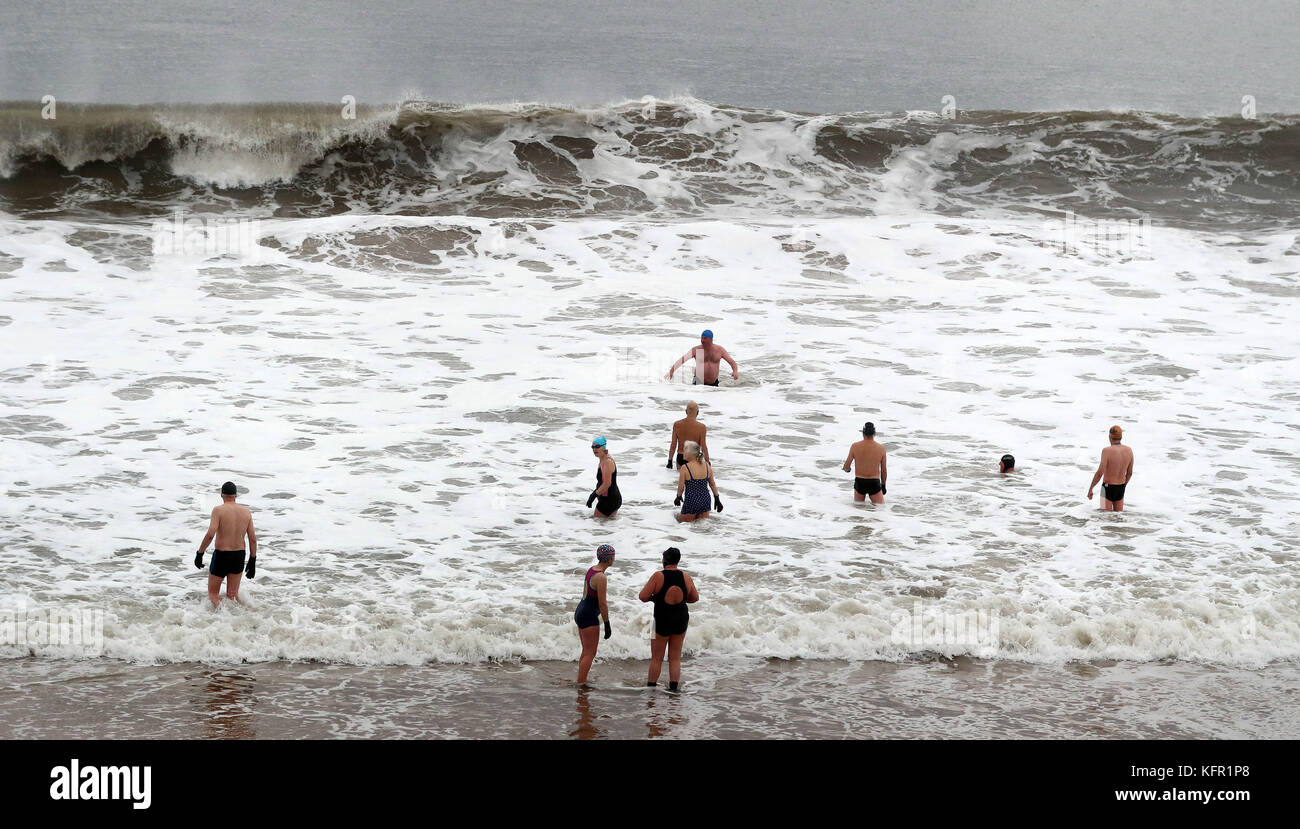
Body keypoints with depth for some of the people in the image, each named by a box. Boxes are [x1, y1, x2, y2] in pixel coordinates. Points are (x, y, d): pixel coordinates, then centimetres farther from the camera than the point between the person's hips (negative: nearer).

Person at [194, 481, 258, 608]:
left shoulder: (218, 510, -11)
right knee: (233, 595, 16)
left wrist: (199, 553, -11)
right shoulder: (246, 511, 3)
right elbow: (253, 539, 3)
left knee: (213, 593, 8)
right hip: (239, 557, 4)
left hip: (221, 555, -4)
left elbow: (210, 534, -21)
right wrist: (252, 561, 11)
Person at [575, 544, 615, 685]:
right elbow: (602, 603, -19)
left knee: (586, 651, 16)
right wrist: (607, 625, -13)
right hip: (589, 617, -10)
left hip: (580, 612, 10)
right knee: (590, 654, -4)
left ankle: (582, 682, 20)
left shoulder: (591, 570, 9)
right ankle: (580, 684, -3)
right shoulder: (600, 577, -20)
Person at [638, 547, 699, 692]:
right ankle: (673, 687, 14)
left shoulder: (659, 576, -16)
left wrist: (652, 598, 5)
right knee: (675, 657, 14)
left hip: (662, 621, -3)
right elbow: (695, 598, 6)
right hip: (681, 620, 3)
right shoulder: (685, 576, -5)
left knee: (657, 658, 11)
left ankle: (651, 687, 18)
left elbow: (643, 597, -16)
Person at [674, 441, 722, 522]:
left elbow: (680, 487, -9)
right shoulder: (707, 466, 0)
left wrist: (678, 497, 11)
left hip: (691, 501, -5)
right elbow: (712, 484, 9)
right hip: (705, 500, 5)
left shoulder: (685, 468, -15)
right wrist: (717, 499, 18)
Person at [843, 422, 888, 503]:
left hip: (859, 482, 1)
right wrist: (883, 485, 19)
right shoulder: (881, 448, -3)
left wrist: (846, 469, 24)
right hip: (874, 484, -1)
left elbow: (846, 467, 0)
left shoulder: (855, 447, -5)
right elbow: (883, 470, 5)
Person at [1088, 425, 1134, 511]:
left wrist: (1090, 489, -12)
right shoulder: (1128, 450, -2)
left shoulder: (1107, 451, -20)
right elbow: (1129, 473, 8)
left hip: (1108, 488, -5)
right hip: (1120, 488, 5)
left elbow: (1100, 473, -22)